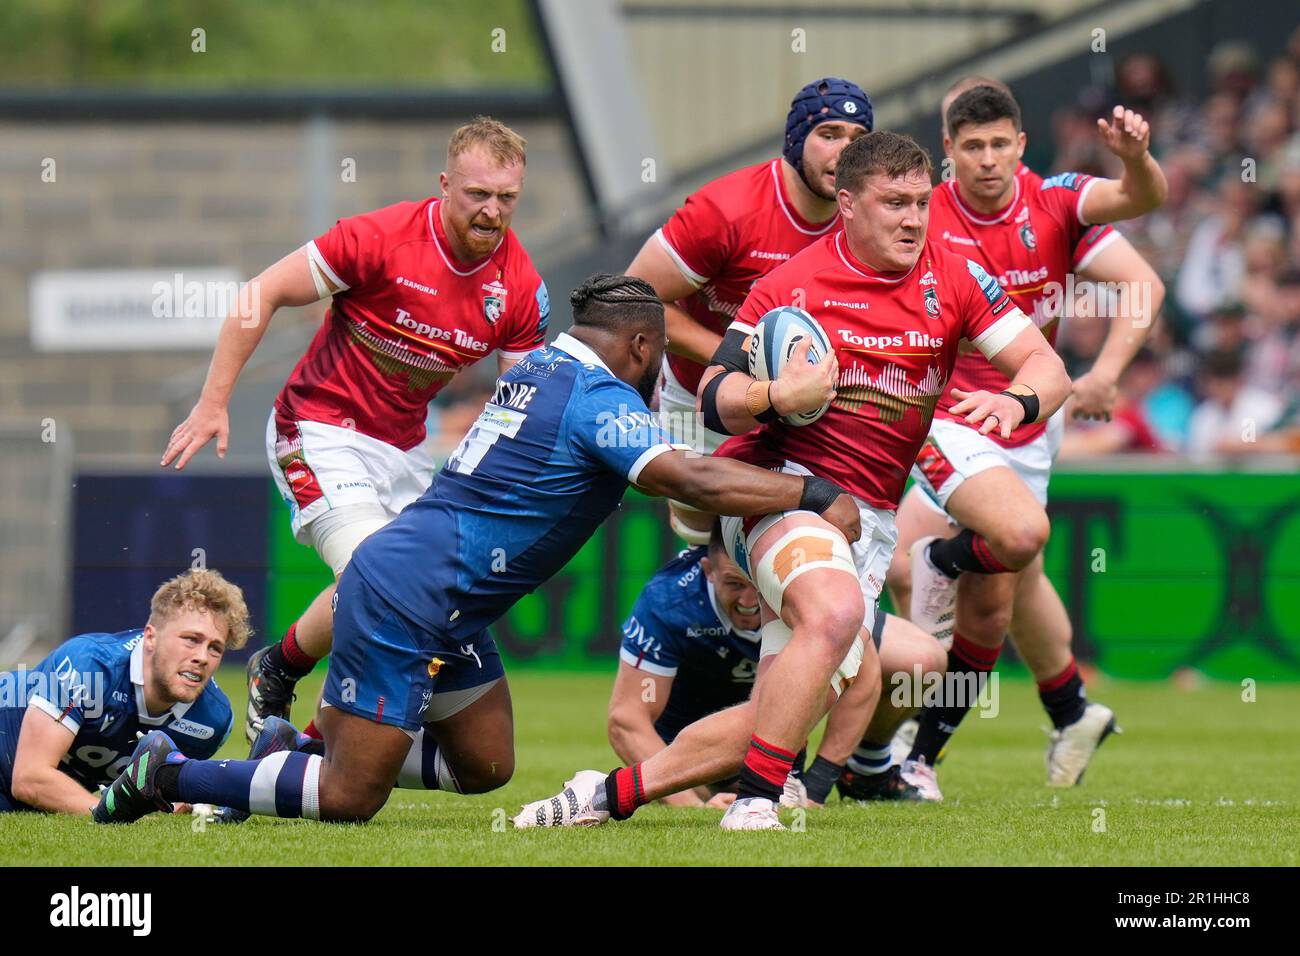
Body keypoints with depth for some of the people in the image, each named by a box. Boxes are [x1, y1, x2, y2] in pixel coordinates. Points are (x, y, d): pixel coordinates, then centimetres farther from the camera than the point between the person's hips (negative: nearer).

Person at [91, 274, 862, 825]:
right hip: (406, 599, -10)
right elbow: (692, 480, -26)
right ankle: (170, 775, 3)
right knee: (349, 800, -5)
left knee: (485, 767, 15)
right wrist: (813, 494, -19)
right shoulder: (600, 400, -15)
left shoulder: (543, 368, 13)